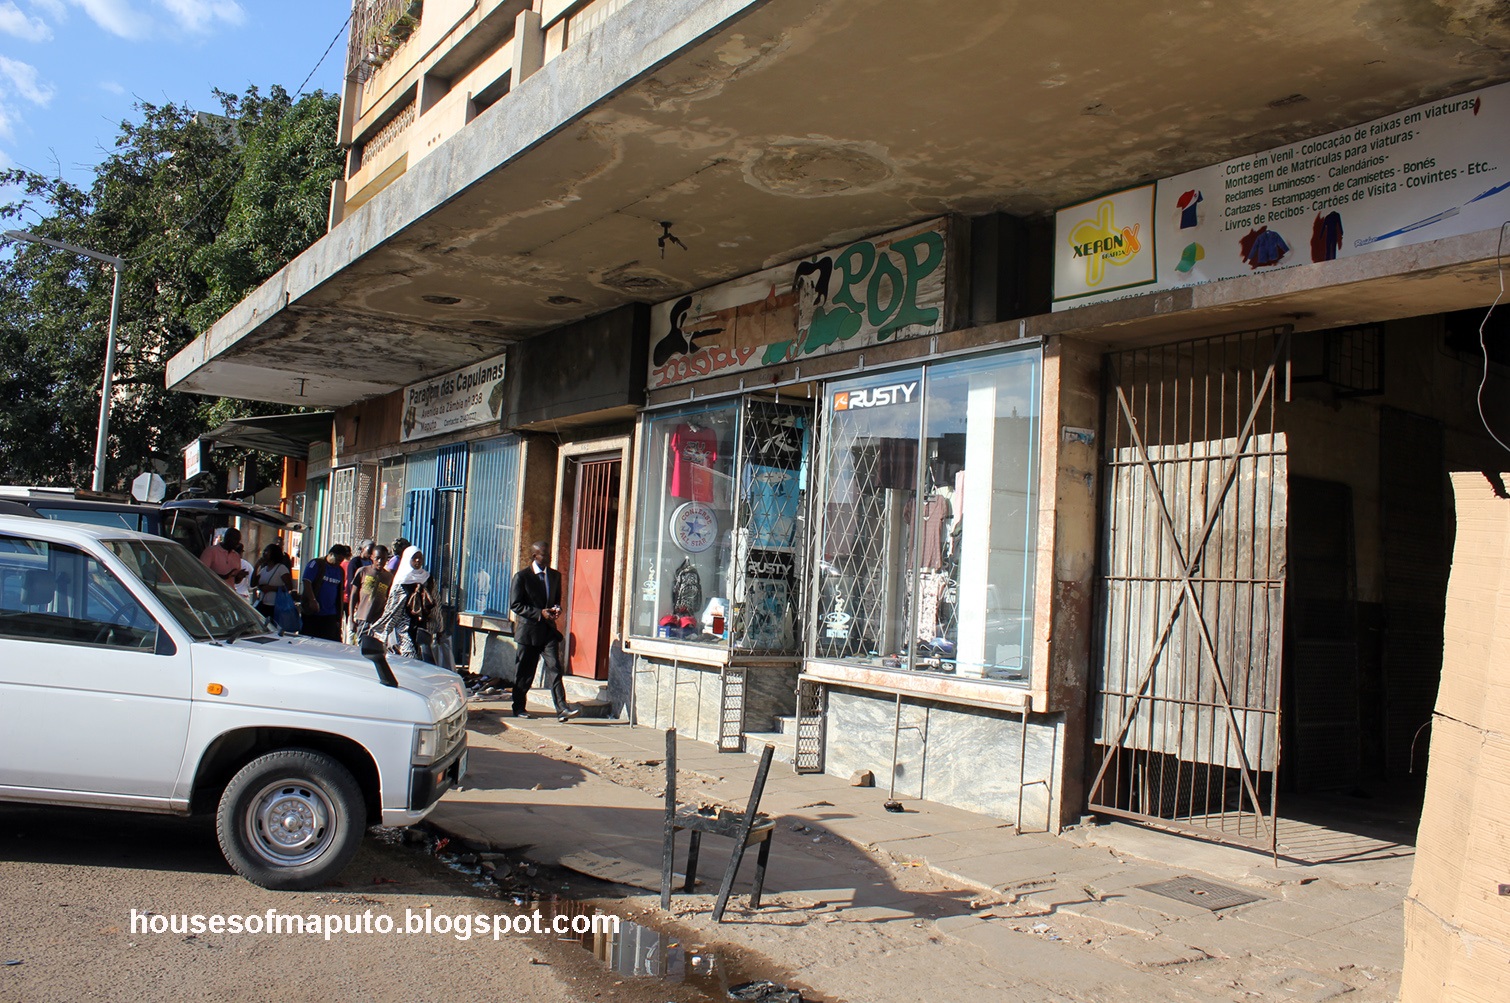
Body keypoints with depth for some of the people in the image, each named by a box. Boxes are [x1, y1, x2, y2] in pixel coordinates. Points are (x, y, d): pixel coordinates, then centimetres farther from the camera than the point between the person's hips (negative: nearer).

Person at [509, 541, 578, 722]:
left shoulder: (555, 575, 10)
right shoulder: (522, 576, -6)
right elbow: (515, 605, -8)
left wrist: (557, 609, -2)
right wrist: (540, 613, -17)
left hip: (549, 629, 3)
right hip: (529, 630, -3)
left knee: (554, 668, -8)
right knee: (524, 671, 7)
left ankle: (562, 708, -15)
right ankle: (519, 707, 24)